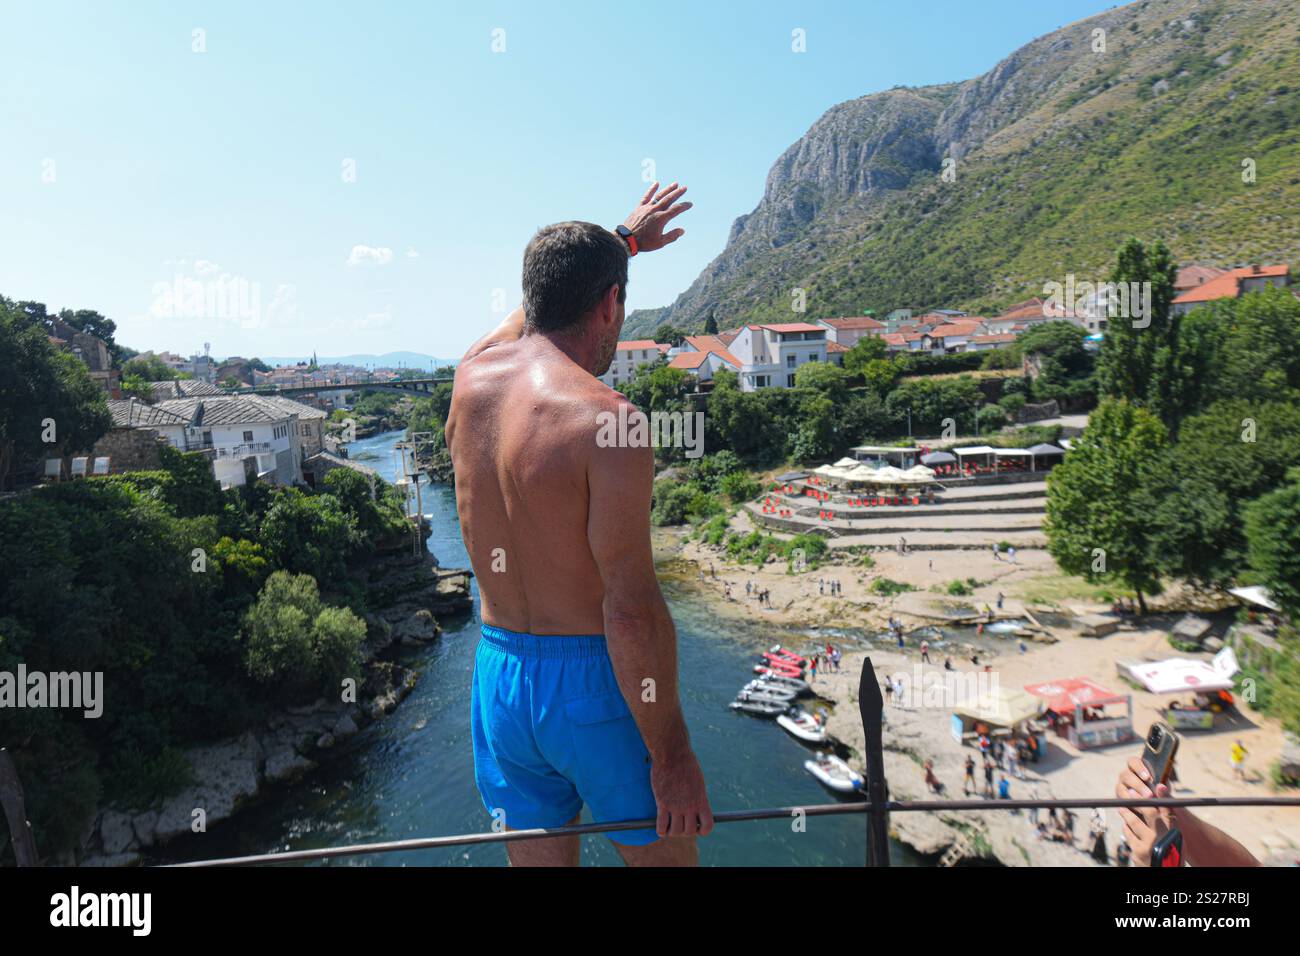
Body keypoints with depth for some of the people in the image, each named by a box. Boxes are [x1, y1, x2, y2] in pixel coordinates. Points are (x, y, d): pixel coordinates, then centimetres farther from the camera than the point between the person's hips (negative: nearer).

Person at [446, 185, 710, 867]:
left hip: (497, 676, 7)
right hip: (594, 682, -6)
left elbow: (544, 300, 23)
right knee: (663, 854, 15)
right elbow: (631, 607, -21)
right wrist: (671, 755, -12)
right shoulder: (607, 417, -20)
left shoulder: (471, 377, 0)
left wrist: (622, 240, 37)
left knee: (538, 860, 21)